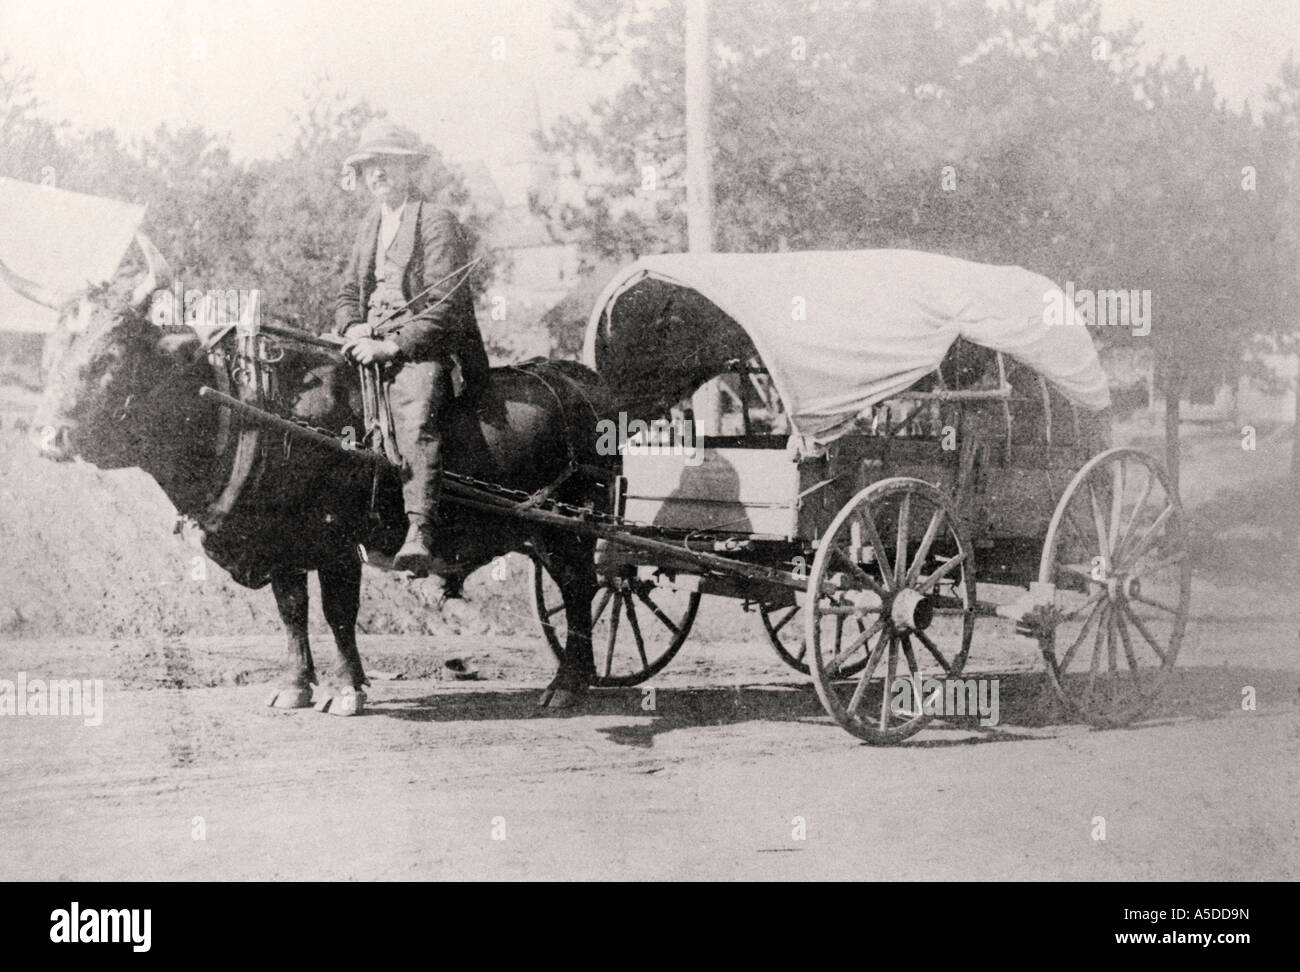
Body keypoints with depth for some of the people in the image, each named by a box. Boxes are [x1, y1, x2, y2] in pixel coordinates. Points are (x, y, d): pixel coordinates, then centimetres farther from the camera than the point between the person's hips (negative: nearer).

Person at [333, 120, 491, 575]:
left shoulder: (436, 222, -2)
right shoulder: (369, 226, 22)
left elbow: (444, 306, -11)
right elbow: (347, 293, 25)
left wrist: (393, 346, -19)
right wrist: (354, 328, 1)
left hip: (427, 349, -8)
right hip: (375, 345, 8)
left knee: (414, 411, -33)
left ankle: (419, 532, -46)